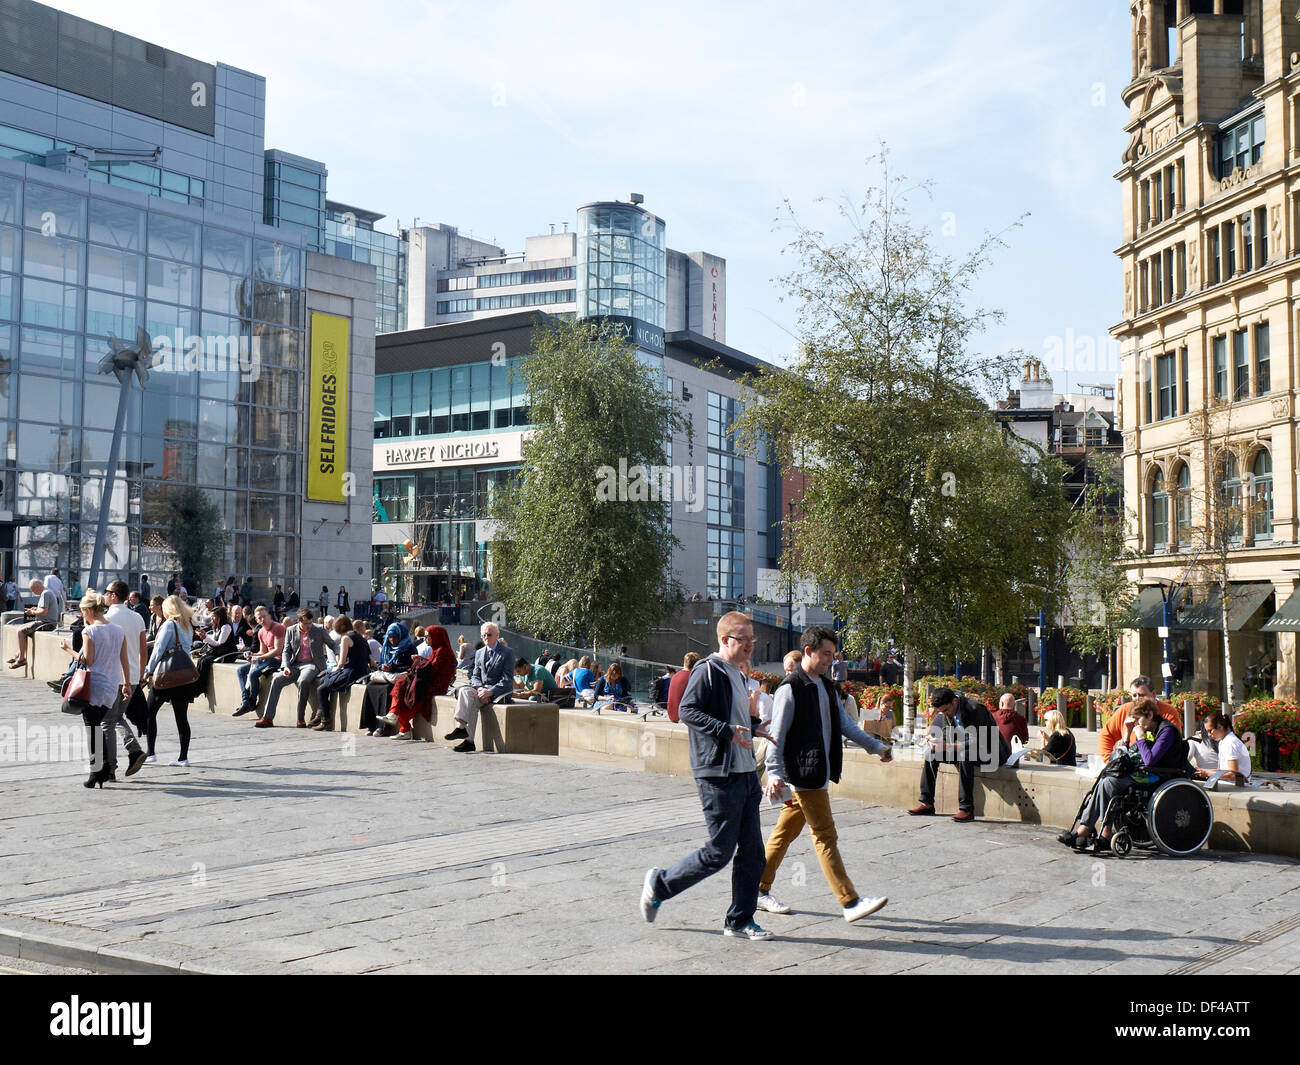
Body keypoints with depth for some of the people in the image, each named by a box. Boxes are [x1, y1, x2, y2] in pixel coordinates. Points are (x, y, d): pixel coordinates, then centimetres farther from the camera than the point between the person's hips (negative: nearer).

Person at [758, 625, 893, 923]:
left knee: (786, 831, 14)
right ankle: (850, 903, -5)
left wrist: (876, 746, 11)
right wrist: (774, 773, -22)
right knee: (825, 837, -6)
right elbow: (777, 734, -15)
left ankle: (760, 890, 23)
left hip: (818, 773, 9)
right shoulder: (790, 688, -13)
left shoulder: (826, 686, 15)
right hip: (802, 775, -9)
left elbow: (844, 723, 19)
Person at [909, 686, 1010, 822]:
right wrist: (937, 746, -11)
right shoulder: (946, 713, -1)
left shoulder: (975, 709, -27)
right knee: (931, 754, -2)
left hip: (988, 751, -8)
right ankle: (926, 803, 0)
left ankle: (967, 808, -36)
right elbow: (946, 737, 11)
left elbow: (977, 742, -31)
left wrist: (949, 747, -38)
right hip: (965, 749, 8)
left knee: (964, 756, -37)